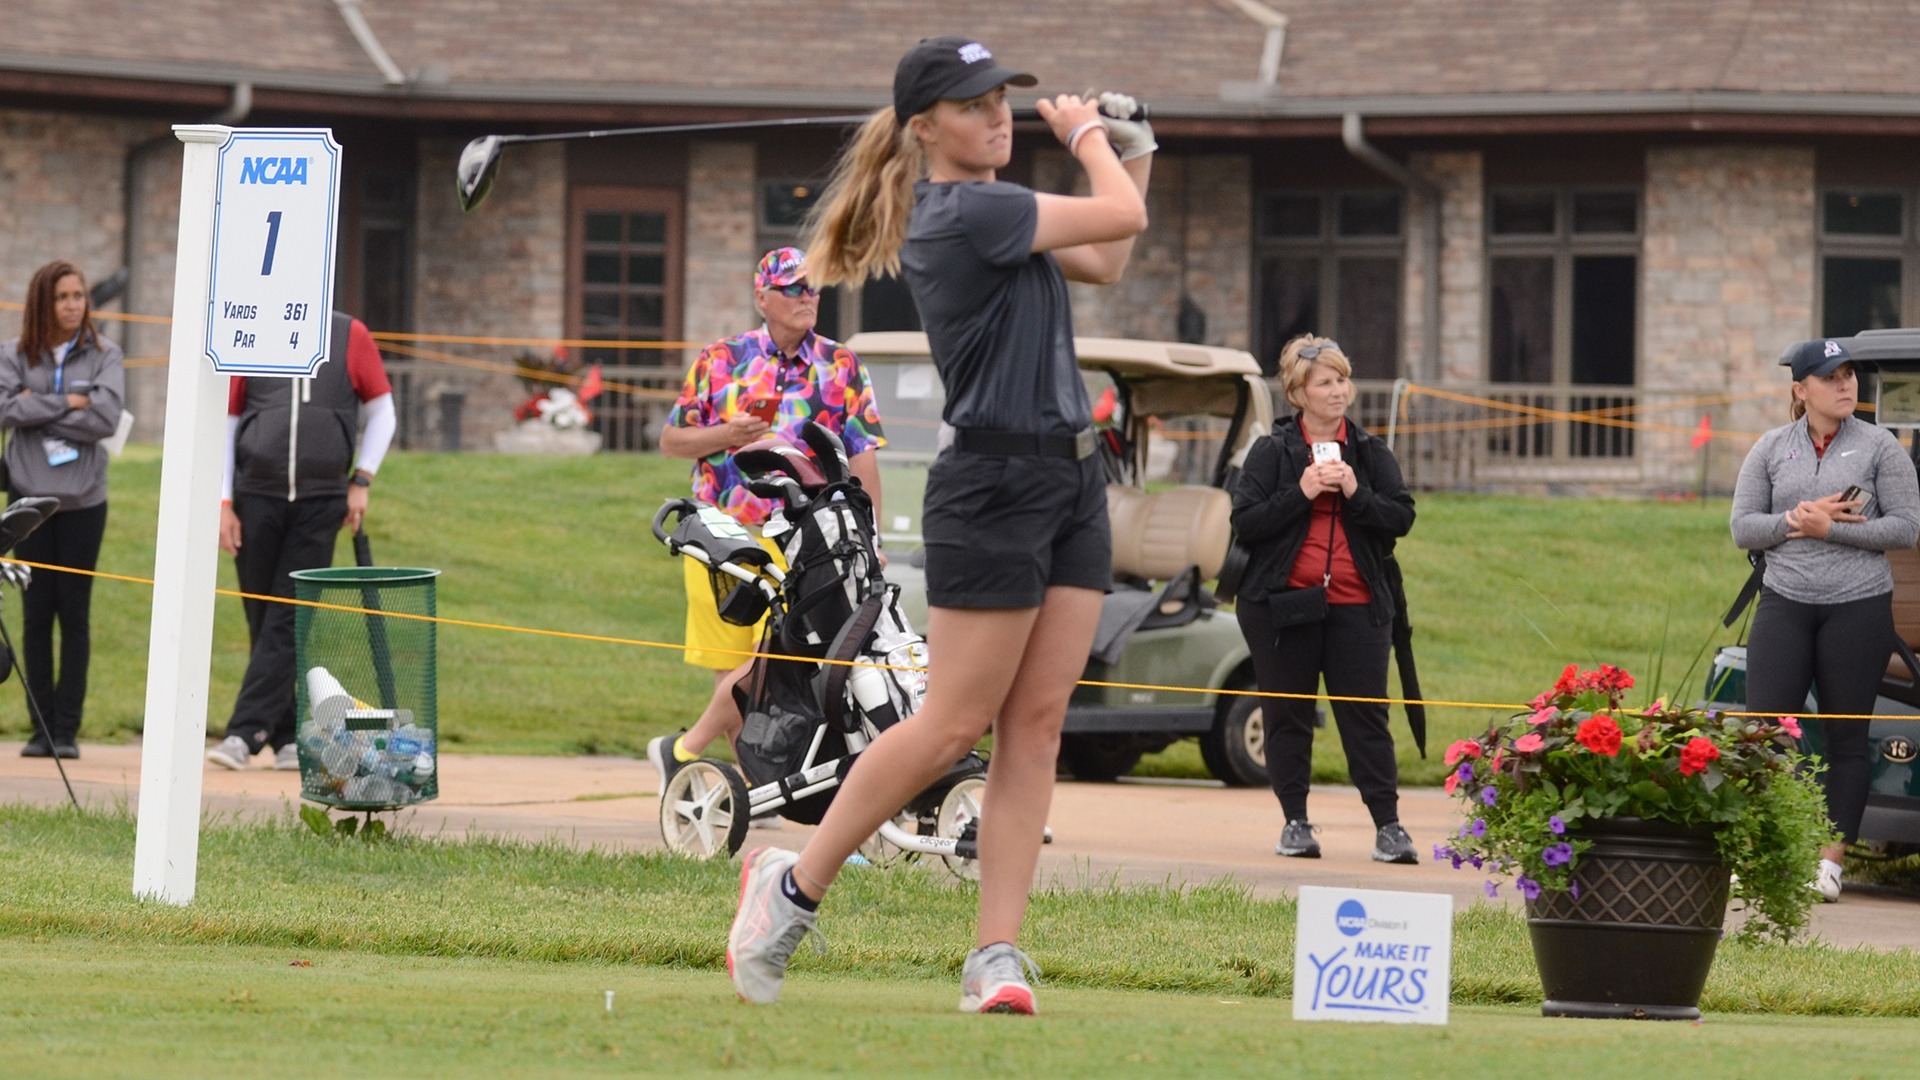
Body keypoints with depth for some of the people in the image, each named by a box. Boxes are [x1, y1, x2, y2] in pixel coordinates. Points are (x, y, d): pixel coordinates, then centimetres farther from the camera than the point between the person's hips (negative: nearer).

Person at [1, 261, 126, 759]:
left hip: (83, 500, -1)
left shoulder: (104, 356, 3)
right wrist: (69, 403, -12)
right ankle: (41, 728, 6)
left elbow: (106, 418, -10)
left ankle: (67, 730, 2)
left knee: (74, 614, -1)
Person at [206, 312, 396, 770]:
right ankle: (286, 737, 12)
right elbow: (225, 423, 8)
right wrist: (224, 502, 2)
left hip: (321, 504, -1)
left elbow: (381, 410, 12)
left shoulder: (350, 337, 3)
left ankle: (247, 731, -12)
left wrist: (361, 480, 4)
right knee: (264, 621, 4)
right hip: (257, 499, 1)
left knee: (288, 620, -9)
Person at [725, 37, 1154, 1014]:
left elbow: (1105, 262, 27)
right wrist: (1085, 137, 5)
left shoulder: (982, 208, 14)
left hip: (1069, 477, 9)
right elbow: (1121, 219, -13)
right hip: (993, 484, -9)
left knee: (1035, 725, 1)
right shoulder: (962, 213, -15)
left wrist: (1129, 150, 18)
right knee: (953, 725, -5)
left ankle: (996, 955, -2)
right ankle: (792, 886, 9)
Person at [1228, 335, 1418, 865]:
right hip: (1284, 605, -1)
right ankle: (1295, 823, 12)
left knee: (1366, 716, -3)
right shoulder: (1272, 453, 2)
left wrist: (1356, 493, -14)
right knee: (1288, 717, 4)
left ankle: (1387, 823, -3)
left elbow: (1401, 517, 1)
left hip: (1356, 606, 1)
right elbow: (1245, 523, -6)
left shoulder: (1371, 454, 9)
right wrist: (1301, 493, -15)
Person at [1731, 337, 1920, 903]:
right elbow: (1743, 527, 6)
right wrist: (1797, 520, -11)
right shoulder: (1771, 448, 8)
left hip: (1859, 606, -2)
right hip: (1784, 602, 2)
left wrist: (1830, 529, -12)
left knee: (1846, 738, 2)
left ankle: (1831, 862, 8)